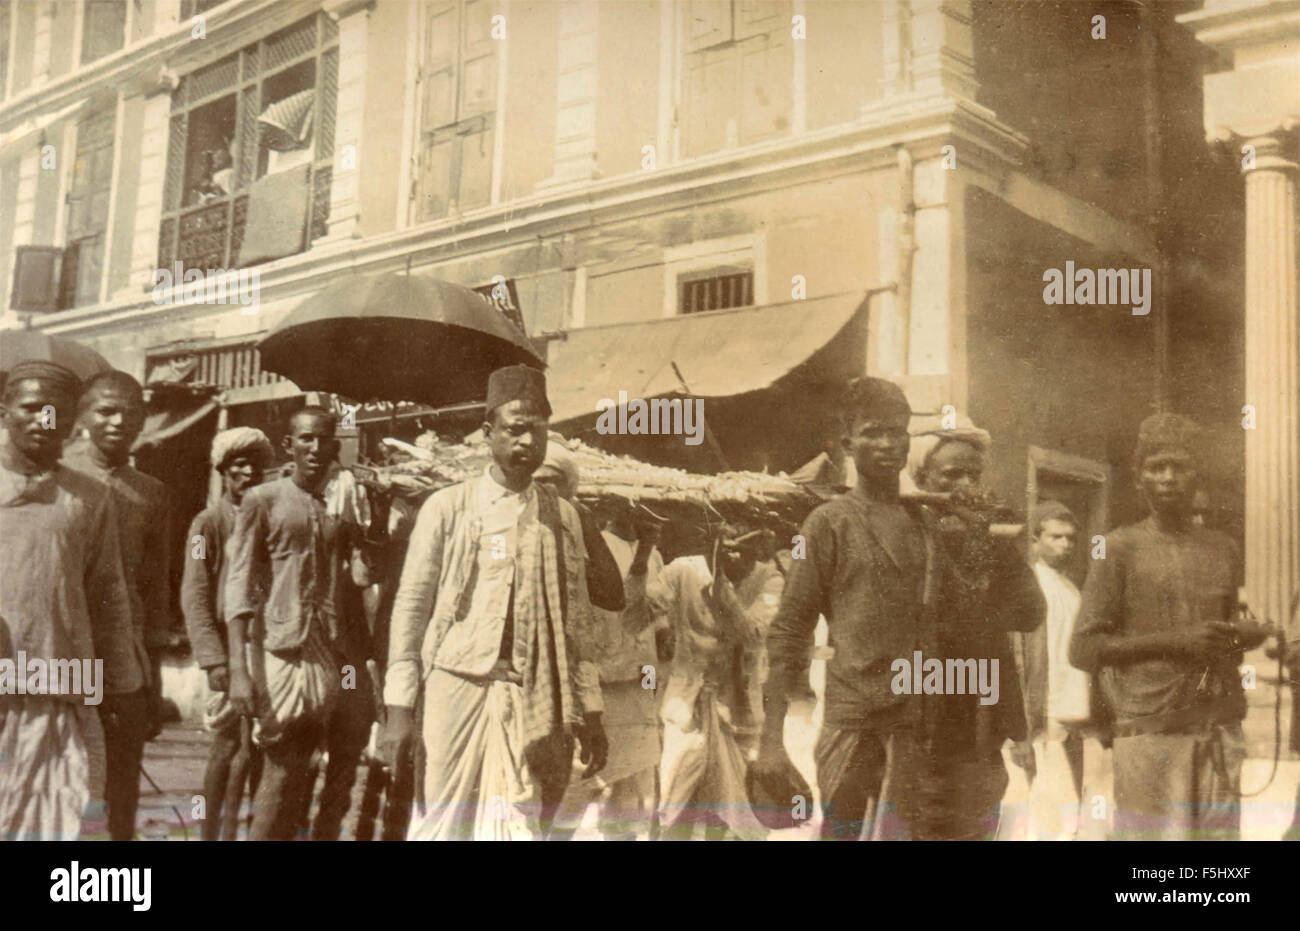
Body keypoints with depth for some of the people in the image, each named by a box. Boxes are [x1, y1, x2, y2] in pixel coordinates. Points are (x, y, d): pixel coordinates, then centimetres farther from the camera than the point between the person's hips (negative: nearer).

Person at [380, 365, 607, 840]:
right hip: (456, 685, -1)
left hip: (532, 699, 2)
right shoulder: (447, 508, 6)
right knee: (443, 823, 0)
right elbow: (411, 605, 4)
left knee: (518, 829, -4)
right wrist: (398, 708, -2)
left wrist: (589, 712, 9)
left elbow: (577, 620, 13)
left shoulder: (563, 517, 13)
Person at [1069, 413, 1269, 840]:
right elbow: (1083, 649, -4)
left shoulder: (1223, 549, 15)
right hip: (1149, 732, -4)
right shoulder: (1120, 548, 1)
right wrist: (1175, 641, -13)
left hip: (1221, 729, 5)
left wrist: (1247, 635, 2)